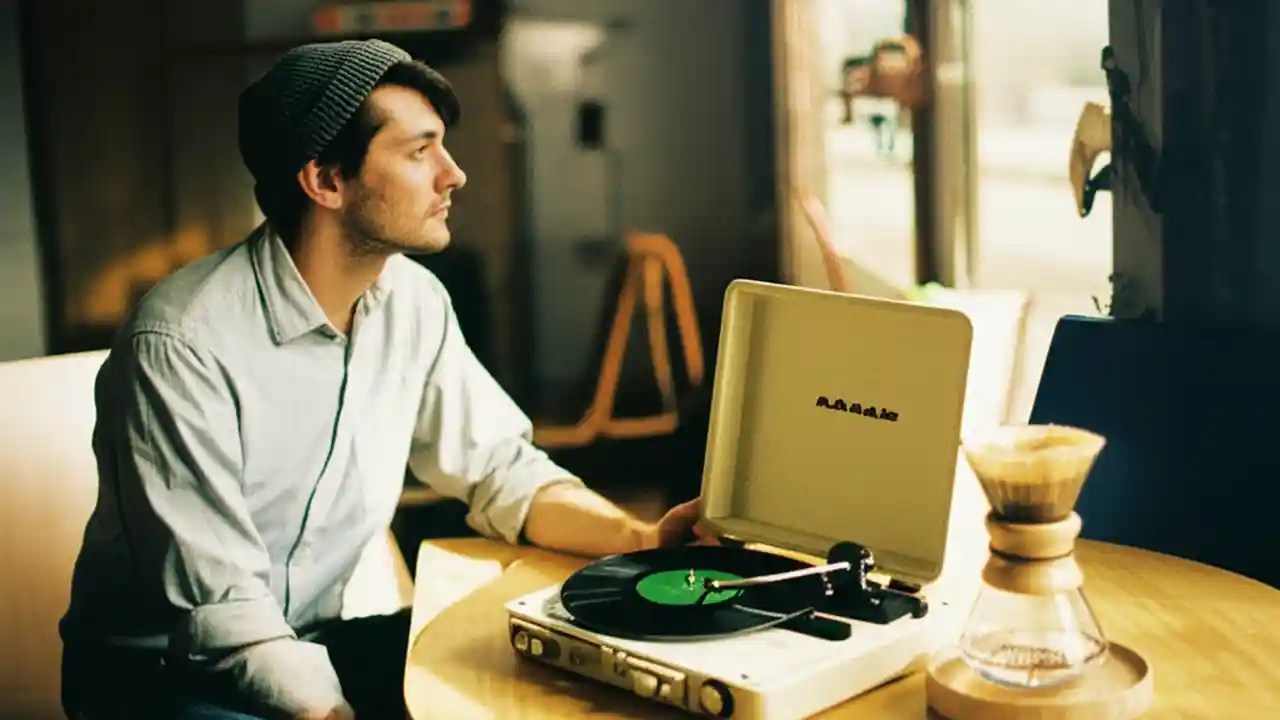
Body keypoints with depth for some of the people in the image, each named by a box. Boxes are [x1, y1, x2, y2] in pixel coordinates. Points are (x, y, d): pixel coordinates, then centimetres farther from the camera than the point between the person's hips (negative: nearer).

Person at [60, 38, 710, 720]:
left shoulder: (413, 302, -4)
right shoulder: (182, 344, -25)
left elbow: (499, 467, 4)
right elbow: (221, 614, -27)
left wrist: (643, 537, -12)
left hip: (320, 637, 7)